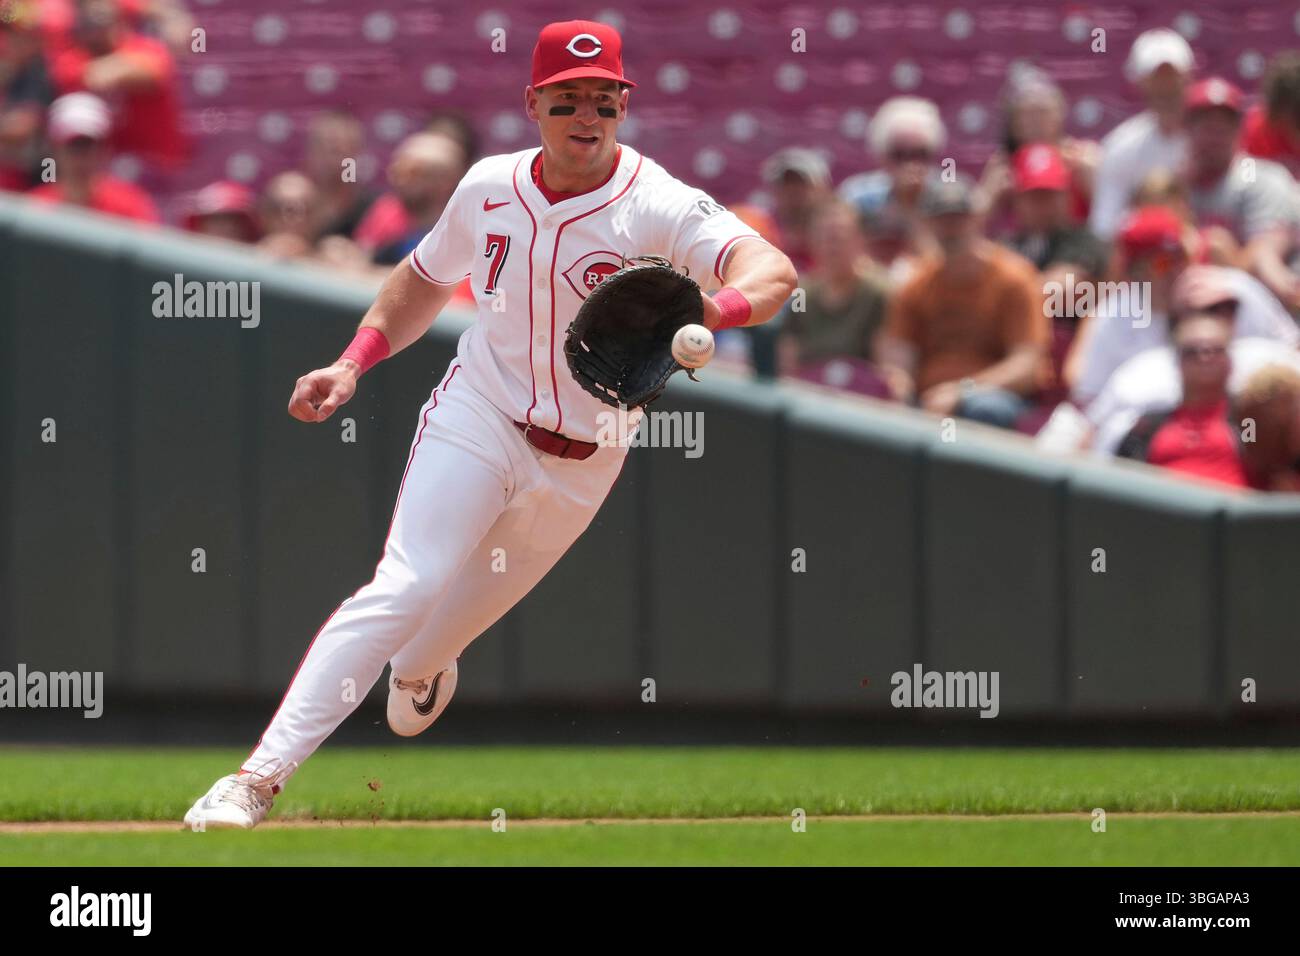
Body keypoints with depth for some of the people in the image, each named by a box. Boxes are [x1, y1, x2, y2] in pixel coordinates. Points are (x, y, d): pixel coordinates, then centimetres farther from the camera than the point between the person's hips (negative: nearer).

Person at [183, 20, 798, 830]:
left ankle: (417, 671, 54)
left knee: (463, 617, 14)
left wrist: (714, 311, -56)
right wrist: (354, 363, 1)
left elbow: (774, 270, -34)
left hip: (583, 460, 0)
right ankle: (260, 777, -24)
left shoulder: (660, 208, -18)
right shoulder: (489, 189, -4)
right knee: (406, 586, -20)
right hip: (477, 419, 0)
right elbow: (427, 278, 15)